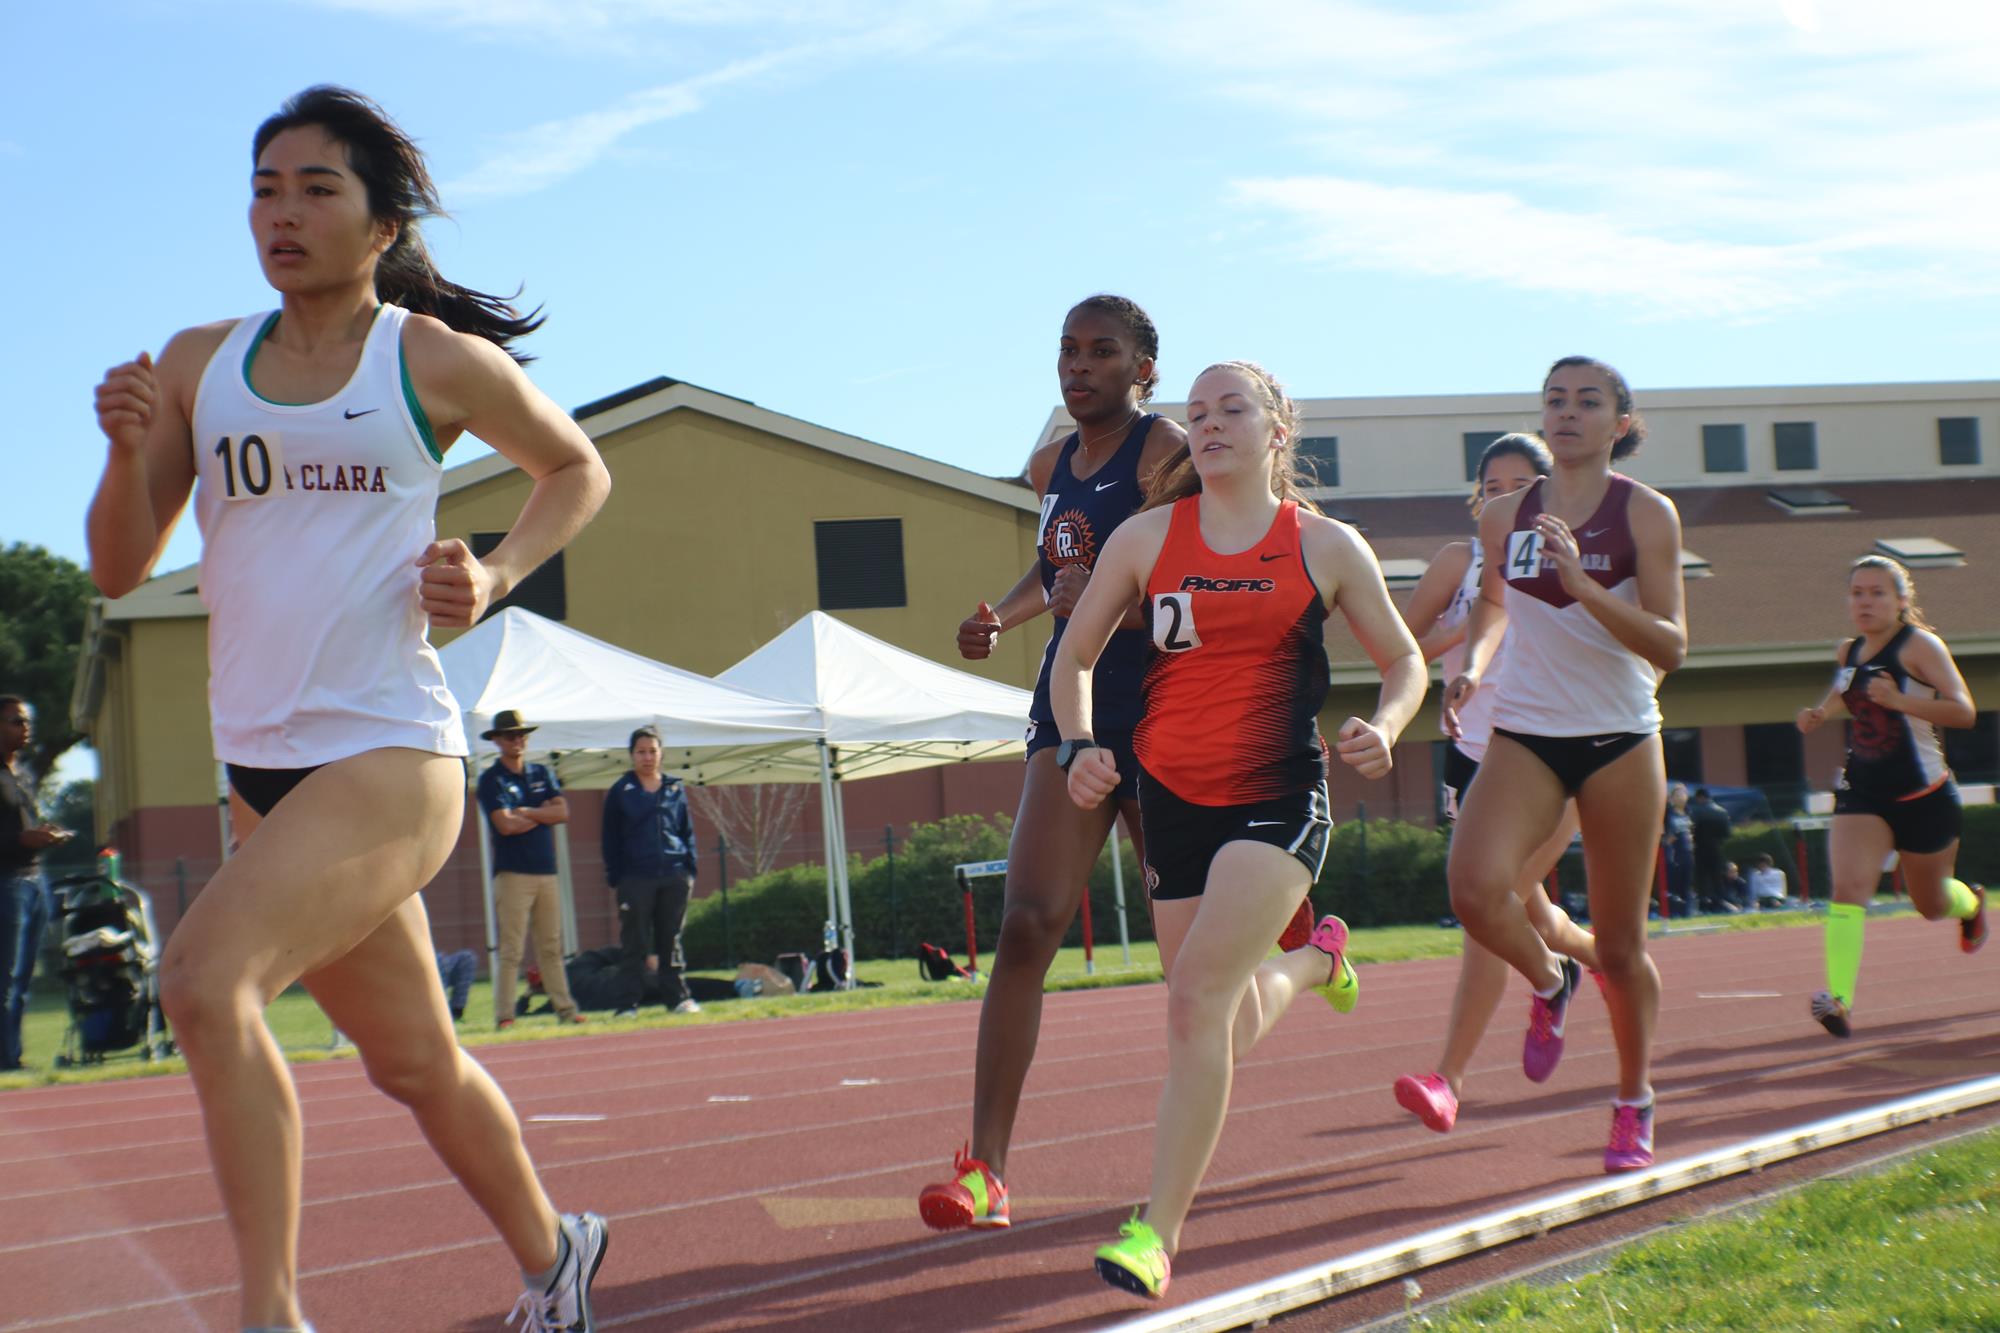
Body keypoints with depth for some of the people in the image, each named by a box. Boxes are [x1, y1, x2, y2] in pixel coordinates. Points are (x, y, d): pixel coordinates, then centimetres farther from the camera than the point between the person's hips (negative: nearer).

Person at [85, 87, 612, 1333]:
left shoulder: (440, 363, -2)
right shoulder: (199, 364, 8)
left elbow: (577, 467, 14)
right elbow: (120, 569, 8)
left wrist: (495, 578, -3)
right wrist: (128, 449, -11)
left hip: (389, 753, -6)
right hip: (263, 764, 6)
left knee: (205, 980, -26)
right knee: (415, 1062, 17)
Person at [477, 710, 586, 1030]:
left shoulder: (541, 774, 15)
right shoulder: (491, 780, -1)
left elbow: (563, 812, 2)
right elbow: (506, 824, -14)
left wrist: (525, 812, -7)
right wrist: (542, 814, -1)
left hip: (546, 871, 5)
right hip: (512, 873, -5)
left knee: (551, 947, 8)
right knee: (511, 950, -8)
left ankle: (565, 1009, 10)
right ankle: (504, 1015, -7)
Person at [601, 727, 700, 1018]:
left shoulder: (675, 789, 11)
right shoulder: (620, 792, 3)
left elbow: (687, 831, 15)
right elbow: (611, 839, 4)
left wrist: (690, 871, 7)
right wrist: (614, 877, -3)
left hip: (674, 876, 2)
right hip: (636, 878, -2)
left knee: (671, 940, 8)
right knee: (633, 943, -1)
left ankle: (677, 997, 14)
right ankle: (628, 1003, 1)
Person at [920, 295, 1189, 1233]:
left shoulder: (1167, 452, -8)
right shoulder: (1052, 466, 13)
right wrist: (1003, 616, 14)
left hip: (1163, 715, -5)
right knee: (1027, 924, -13)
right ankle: (985, 1170, -19)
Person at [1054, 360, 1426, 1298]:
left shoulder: (1326, 546, 2)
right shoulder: (1148, 537, 4)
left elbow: (1404, 662, 11)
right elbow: (1075, 656, 12)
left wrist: (1382, 729, -10)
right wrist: (1079, 745, -6)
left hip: (1280, 798, -3)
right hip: (1172, 797, 3)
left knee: (1197, 996, -22)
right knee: (1228, 1033, 13)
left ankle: (1157, 1235, -18)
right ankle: (1317, 959, 51)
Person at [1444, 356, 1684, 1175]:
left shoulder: (1645, 514, -5)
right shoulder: (1504, 518, 5)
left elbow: (1670, 648, -13)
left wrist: (1585, 586, -25)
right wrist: (1473, 665, 7)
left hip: (1620, 740, -2)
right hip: (1524, 736, 2)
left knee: (1619, 945, 4)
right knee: (1474, 889, -24)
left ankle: (1635, 1101, 29)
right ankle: (1547, 982, 10)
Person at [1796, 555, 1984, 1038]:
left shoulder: (1919, 644, -13)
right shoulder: (1847, 652, 5)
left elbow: (1963, 711, -23)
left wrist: (1900, 700, -36)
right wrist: (1820, 713, 9)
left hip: (1923, 795, -3)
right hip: (1862, 792, 4)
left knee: (1932, 903, 16)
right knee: (1848, 888, -20)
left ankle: (1971, 904, 54)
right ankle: (1839, 999, -30)